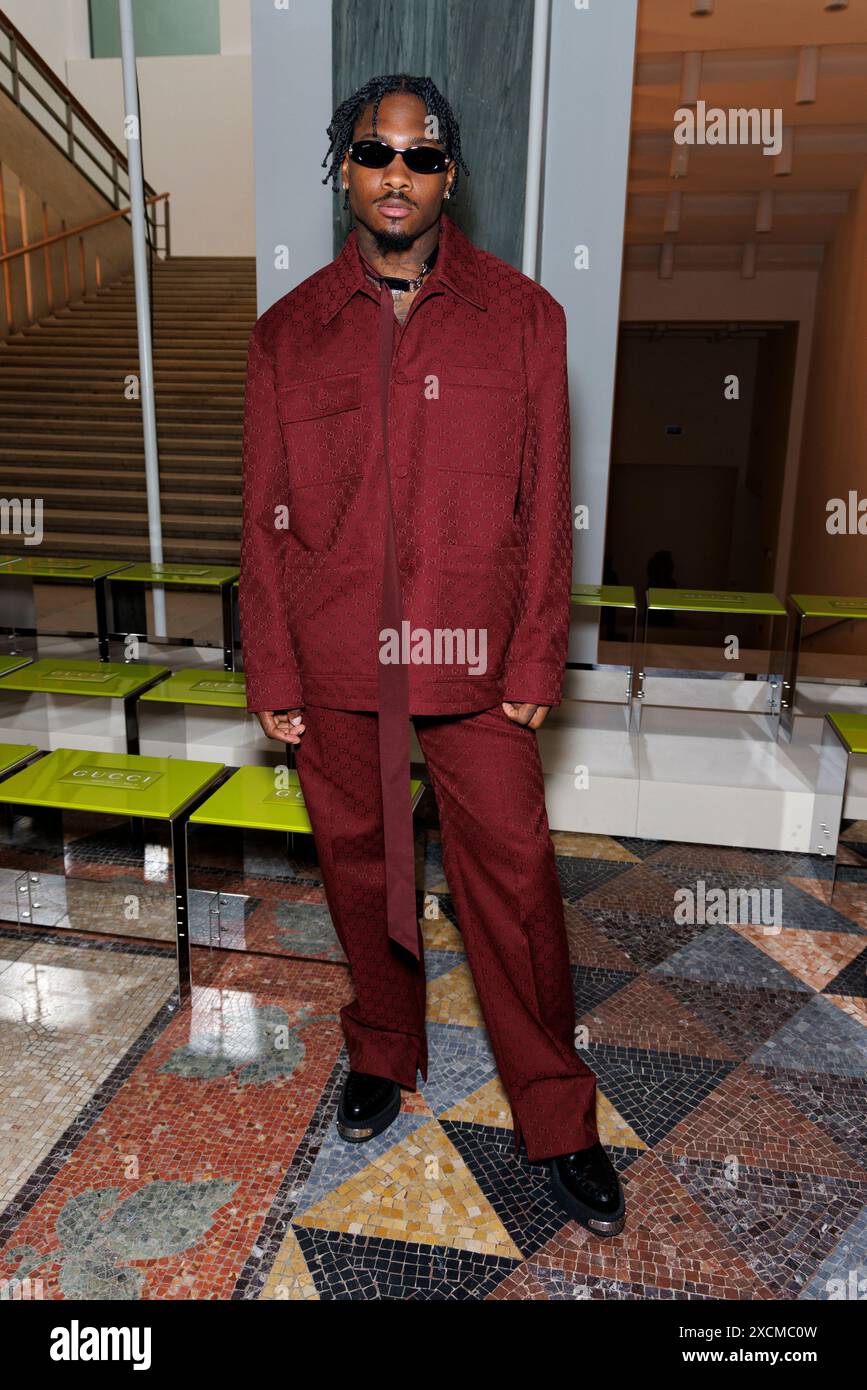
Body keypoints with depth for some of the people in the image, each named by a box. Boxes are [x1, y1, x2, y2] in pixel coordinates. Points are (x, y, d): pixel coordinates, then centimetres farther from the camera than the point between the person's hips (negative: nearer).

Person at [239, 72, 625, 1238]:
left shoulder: (523, 318, 3)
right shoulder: (289, 333, 5)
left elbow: (545, 505, 1)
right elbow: (268, 519, 4)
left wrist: (537, 661, -3)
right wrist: (272, 678, 1)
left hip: (473, 661, -1)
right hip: (334, 667, 2)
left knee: (513, 880, 4)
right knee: (359, 867, 15)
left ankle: (558, 1120, 25)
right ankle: (382, 1053, 41)